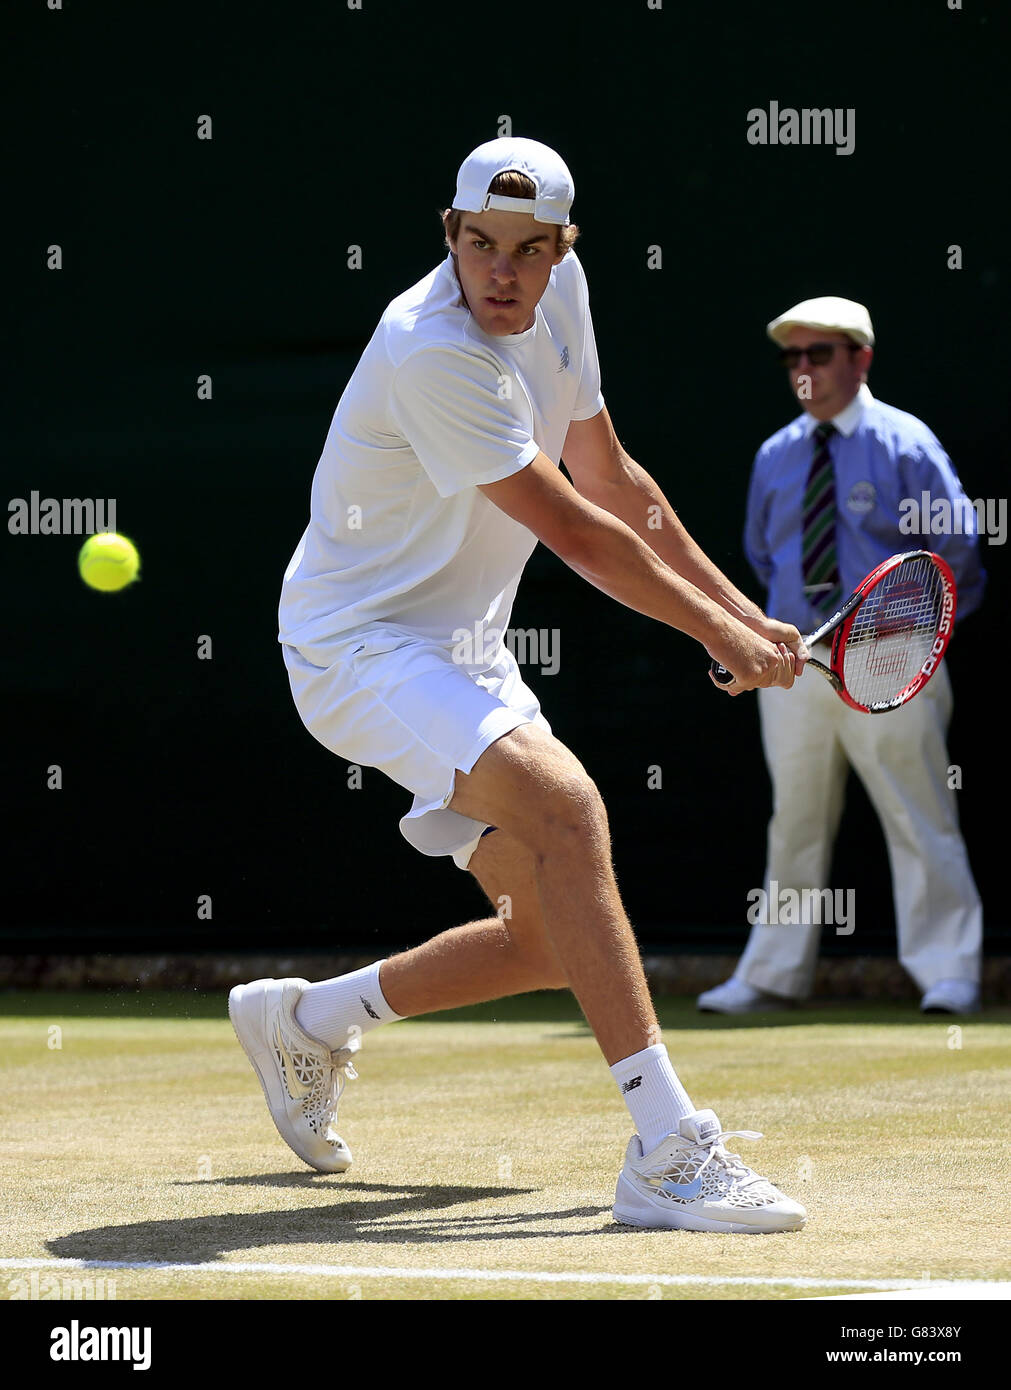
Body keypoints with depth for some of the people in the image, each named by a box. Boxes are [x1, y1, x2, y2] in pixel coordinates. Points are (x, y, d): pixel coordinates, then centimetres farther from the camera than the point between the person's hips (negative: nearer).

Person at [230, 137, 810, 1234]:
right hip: (360, 645, -9)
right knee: (565, 806, -32)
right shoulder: (433, 354, -25)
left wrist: (743, 613, 12)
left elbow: (610, 479, 14)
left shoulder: (559, 287, 1)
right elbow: (577, 534, -20)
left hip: (462, 648, 9)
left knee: (551, 936, 9)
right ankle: (668, 1150, -36)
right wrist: (723, 637, -10)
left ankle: (306, 1023, 33)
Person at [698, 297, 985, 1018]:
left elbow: (959, 540, -1)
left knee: (921, 822, -5)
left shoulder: (905, 444, -4)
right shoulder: (776, 456, 11)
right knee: (795, 823, 10)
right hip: (795, 661, 5)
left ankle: (948, 975, -2)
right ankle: (774, 976, 17)